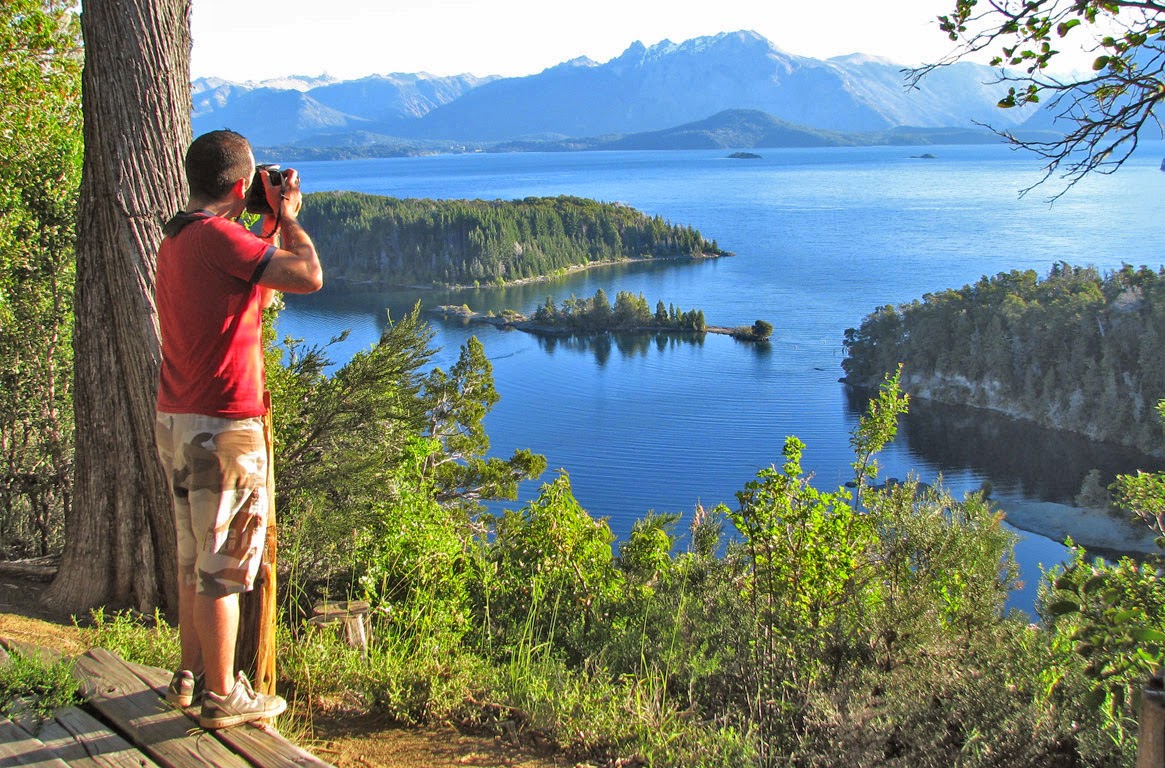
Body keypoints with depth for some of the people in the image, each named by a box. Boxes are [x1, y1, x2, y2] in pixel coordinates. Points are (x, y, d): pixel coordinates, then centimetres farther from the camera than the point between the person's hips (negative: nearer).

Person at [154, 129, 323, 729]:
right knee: (223, 563, 0)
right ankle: (223, 696, 9)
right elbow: (309, 277, -19)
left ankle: (190, 676, 30)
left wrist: (273, 224, 19)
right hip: (222, 425, -9)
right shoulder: (217, 235, -16)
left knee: (194, 557, 19)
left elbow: (259, 290, 22)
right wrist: (287, 217, -3)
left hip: (176, 419, 9)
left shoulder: (175, 239, 14)